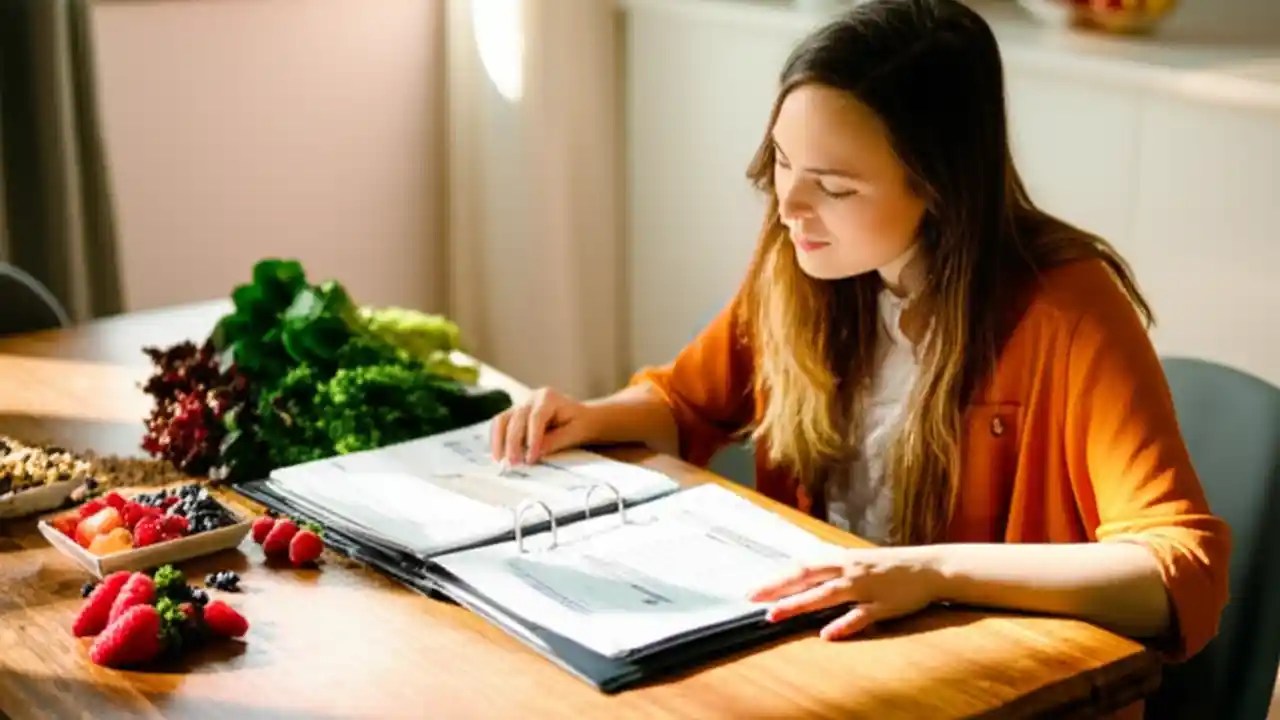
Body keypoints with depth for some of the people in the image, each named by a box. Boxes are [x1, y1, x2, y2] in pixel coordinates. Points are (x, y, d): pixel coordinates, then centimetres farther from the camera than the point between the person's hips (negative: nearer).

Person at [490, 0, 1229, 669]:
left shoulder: (1065, 311, -21)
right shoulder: (801, 269, -3)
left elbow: (1187, 572, -28)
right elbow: (683, 403, 15)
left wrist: (937, 570, -38)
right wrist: (590, 420, -6)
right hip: (819, 642, 6)